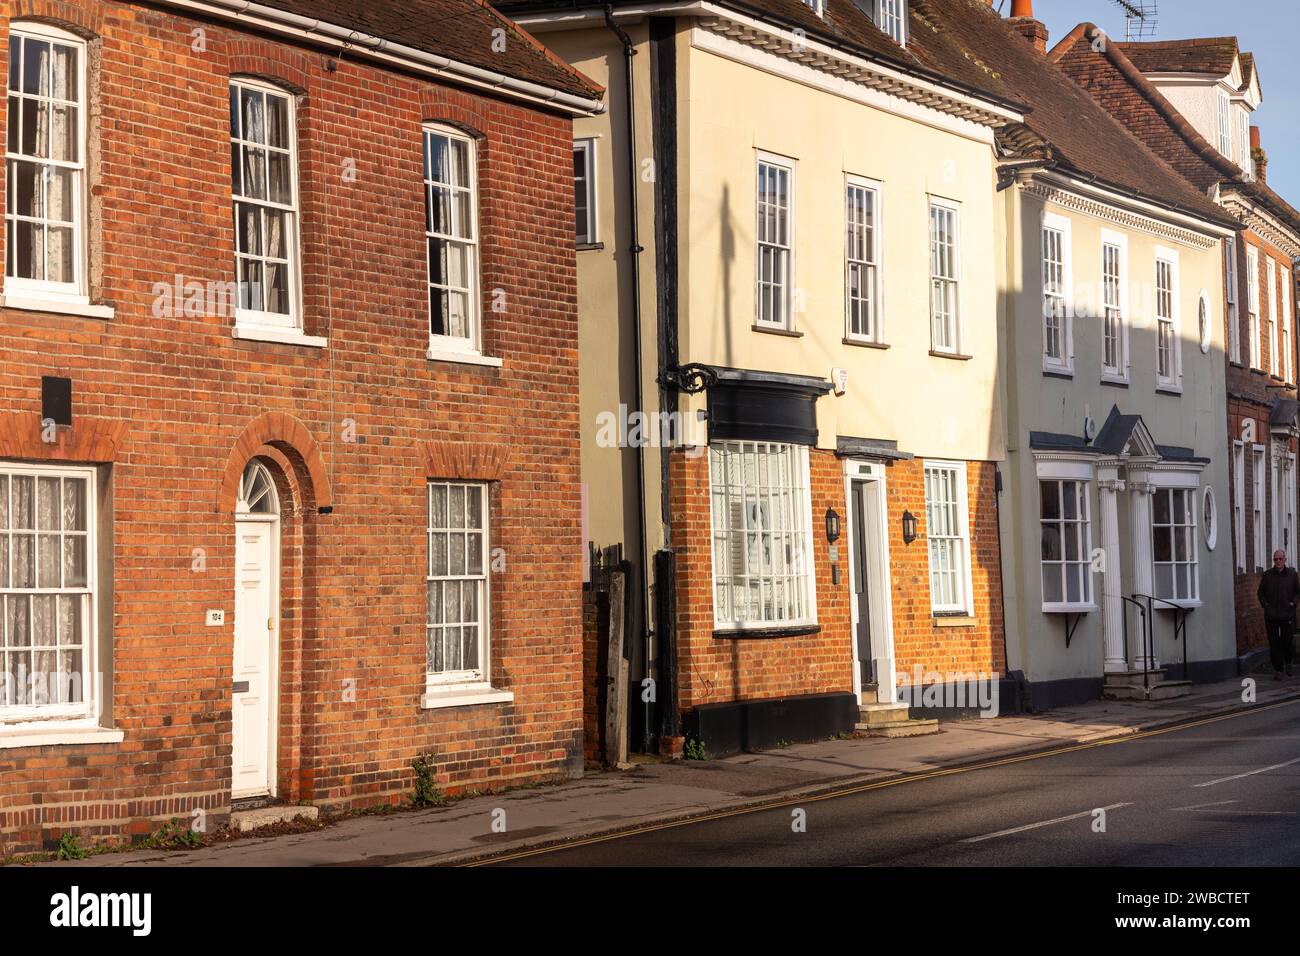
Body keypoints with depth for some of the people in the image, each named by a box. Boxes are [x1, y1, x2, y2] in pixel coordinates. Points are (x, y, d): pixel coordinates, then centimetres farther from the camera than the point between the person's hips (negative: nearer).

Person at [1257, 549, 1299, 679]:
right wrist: (1264, 604, 0)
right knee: (1274, 643, -1)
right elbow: (1261, 592, 13)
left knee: (1287, 641, -1)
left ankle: (1288, 662, 27)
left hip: (1287, 615, -1)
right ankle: (1277, 670, 6)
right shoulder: (1267, 575, 4)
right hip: (1271, 615, 1)